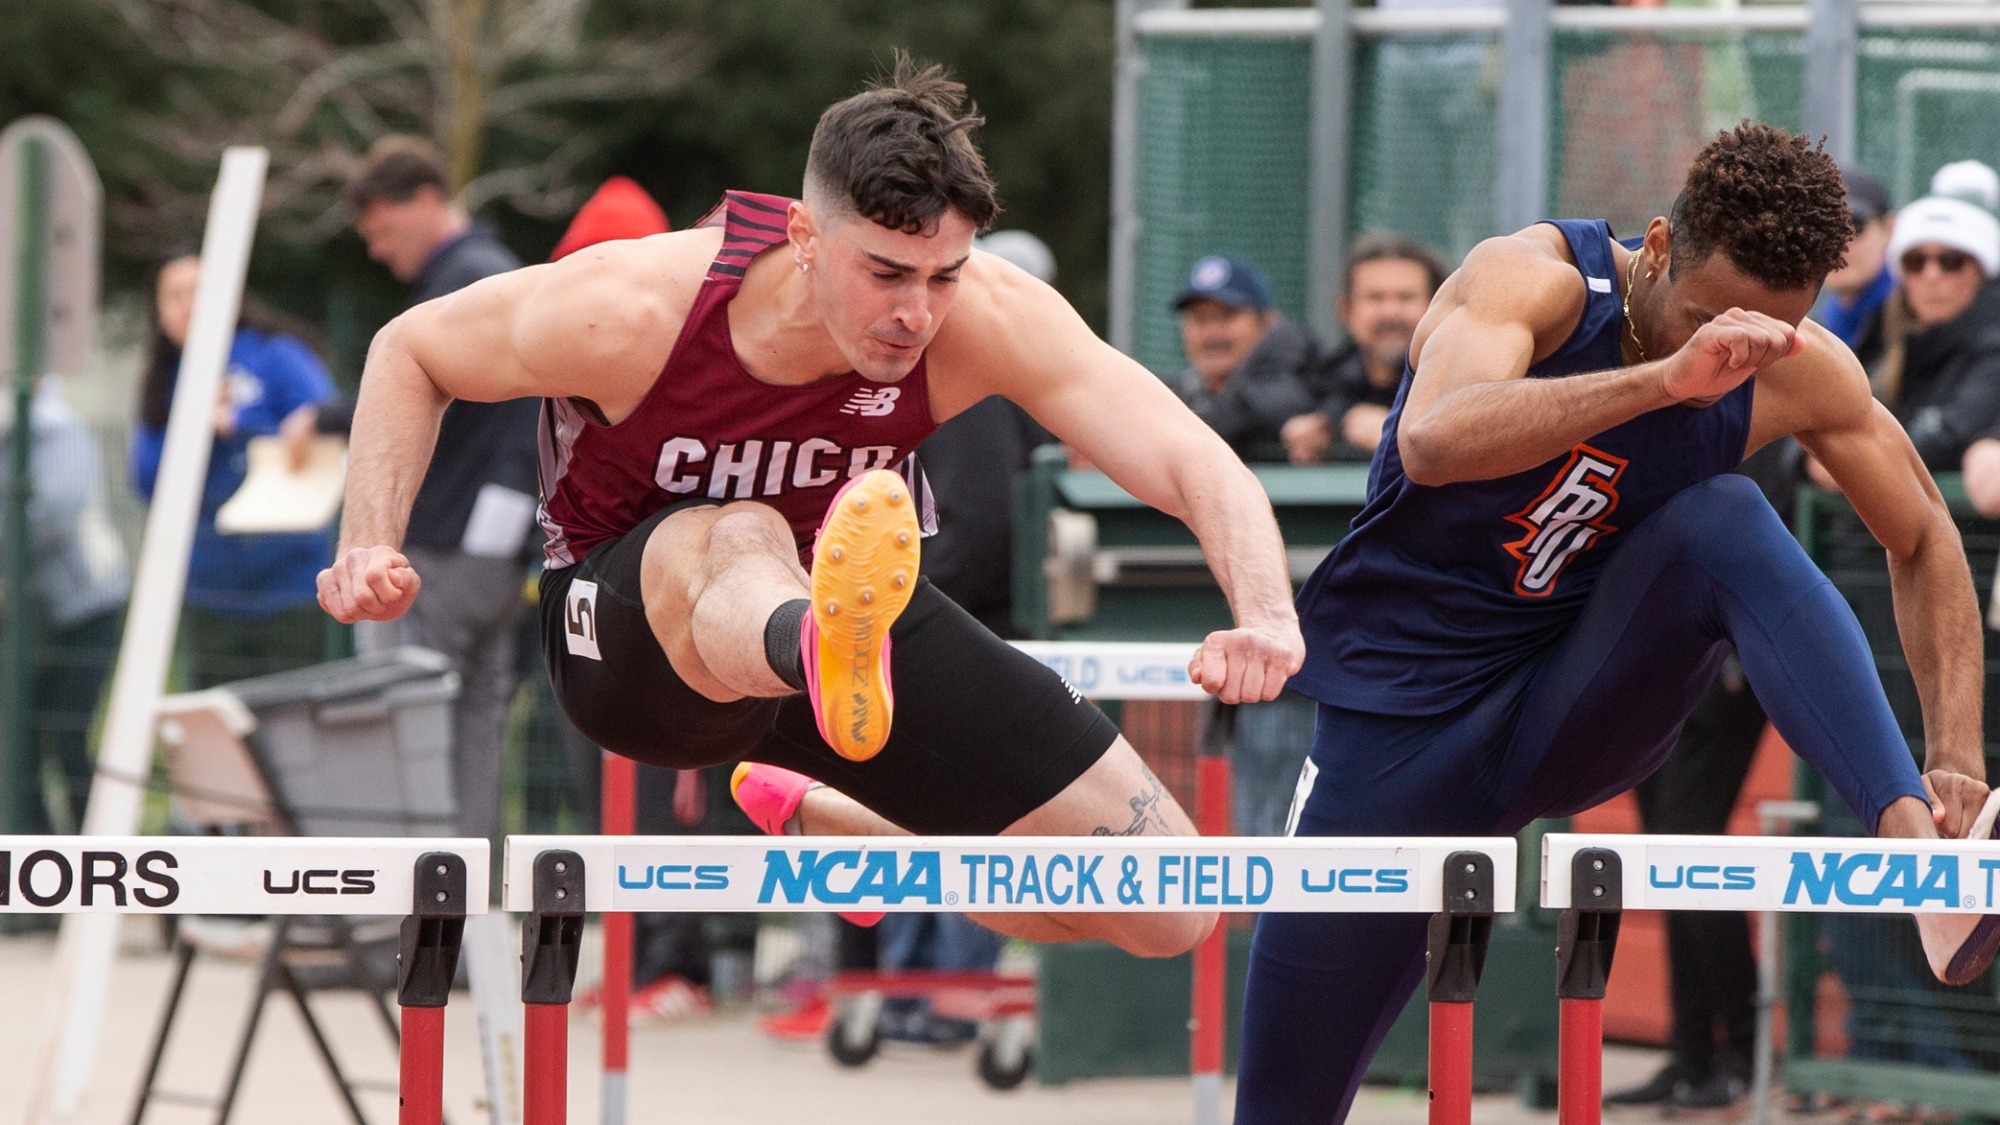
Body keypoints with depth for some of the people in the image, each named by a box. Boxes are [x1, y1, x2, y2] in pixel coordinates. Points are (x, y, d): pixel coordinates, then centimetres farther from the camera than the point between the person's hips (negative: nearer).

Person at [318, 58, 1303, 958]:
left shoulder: (987, 320, -27)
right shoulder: (632, 311, -29)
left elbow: (1193, 463, -35)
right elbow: (409, 350, -10)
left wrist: (1265, 615, -55)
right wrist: (372, 546, -23)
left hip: (847, 591, 4)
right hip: (632, 624, -4)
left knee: (1170, 909, -3)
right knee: (742, 538, -43)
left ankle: (813, 819, 22)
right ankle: (831, 657, -83)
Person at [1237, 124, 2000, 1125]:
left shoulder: (1798, 376, -9)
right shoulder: (1532, 281, -22)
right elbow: (1433, 443, -42)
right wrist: (1666, 379, -52)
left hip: (1579, 706, 2)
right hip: (1404, 714, -2)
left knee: (1723, 523, -27)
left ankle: (1919, 847, -39)